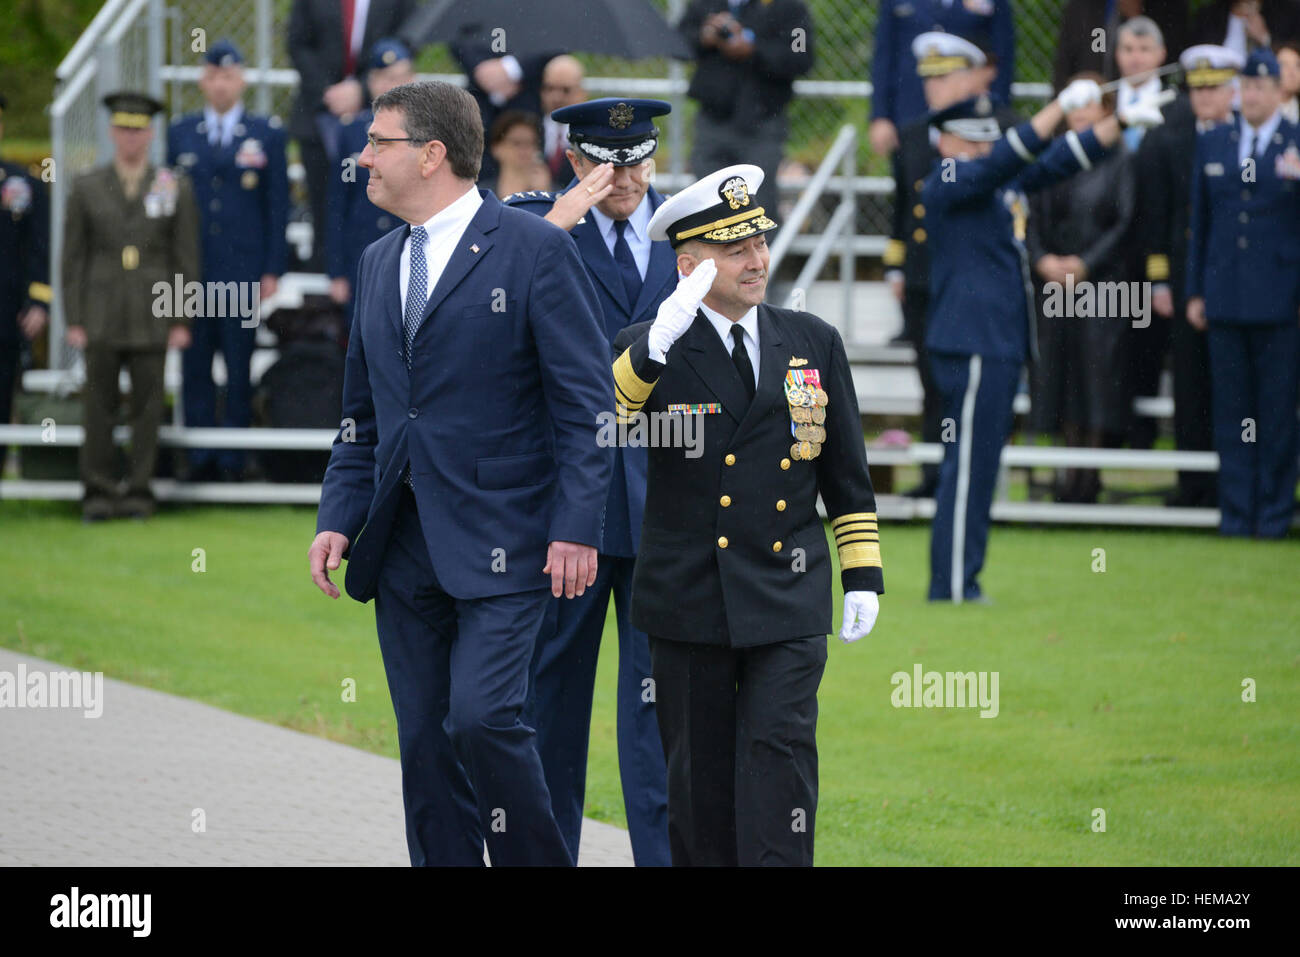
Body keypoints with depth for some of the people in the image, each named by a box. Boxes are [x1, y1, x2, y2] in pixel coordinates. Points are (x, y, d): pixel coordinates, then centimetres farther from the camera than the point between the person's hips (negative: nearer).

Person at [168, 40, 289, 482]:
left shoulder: (267, 134, 5)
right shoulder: (180, 134, 11)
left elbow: (278, 206, 4)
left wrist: (272, 270, -3)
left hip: (243, 272, -2)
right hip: (191, 273, 2)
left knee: (239, 372, 0)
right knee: (195, 370, 2)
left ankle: (233, 460, 4)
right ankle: (200, 460, 7)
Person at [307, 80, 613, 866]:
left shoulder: (536, 250, -5)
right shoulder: (379, 263, 16)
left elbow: (586, 404, -8)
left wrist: (576, 528, -15)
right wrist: (339, 518, 8)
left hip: (500, 538, -7)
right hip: (404, 547, 7)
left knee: (482, 716, -18)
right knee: (425, 742, 5)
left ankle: (539, 863, -2)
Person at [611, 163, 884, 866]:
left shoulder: (814, 343, 8)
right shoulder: (646, 352, -1)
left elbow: (847, 474, 13)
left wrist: (863, 576, 9)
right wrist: (658, 343, -31)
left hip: (789, 597, 1)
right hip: (690, 598, -1)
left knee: (780, 750, -11)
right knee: (700, 771, 7)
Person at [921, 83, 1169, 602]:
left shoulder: (1000, 184, 16)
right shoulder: (945, 184, -10)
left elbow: (1055, 163, 18)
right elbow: (1003, 161, -24)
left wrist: (1122, 121, 9)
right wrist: (1062, 106, -28)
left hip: (998, 346, 10)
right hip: (971, 346, -10)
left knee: (976, 466, 11)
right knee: (968, 465, -9)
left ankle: (956, 583, 15)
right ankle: (953, 585, -8)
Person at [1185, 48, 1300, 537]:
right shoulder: (1212, 145, 12)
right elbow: (1200, 222, 15)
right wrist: (1195, 291, 12)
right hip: (1225, 301, 3)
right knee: (1231, 409, 5)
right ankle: (1236, 510, 10)